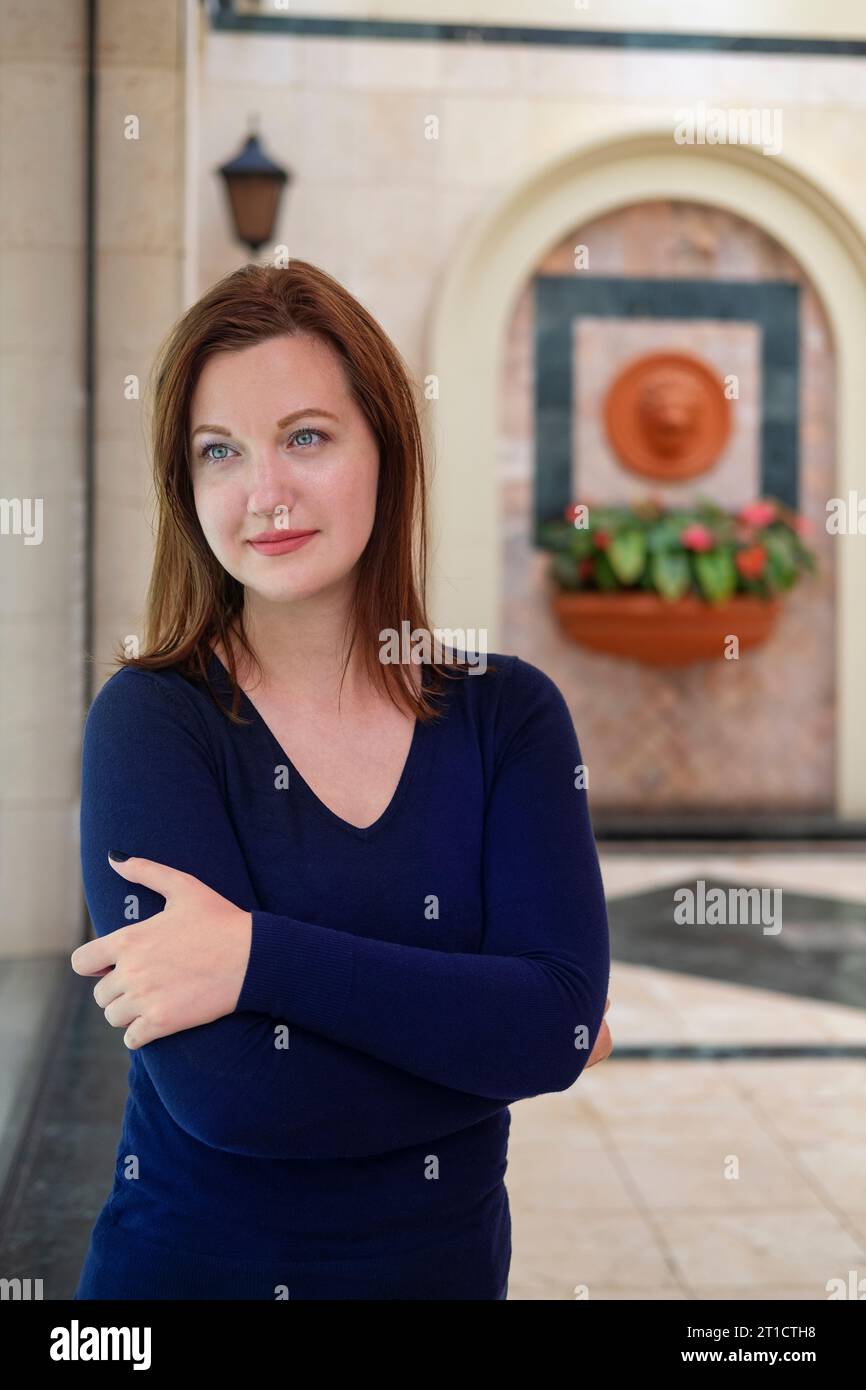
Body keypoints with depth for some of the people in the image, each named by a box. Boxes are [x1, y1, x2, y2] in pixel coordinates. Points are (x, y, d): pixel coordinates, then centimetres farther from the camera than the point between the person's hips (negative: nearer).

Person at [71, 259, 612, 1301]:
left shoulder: (509, 713, -7)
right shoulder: (149, 718, -15)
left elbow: (563, 1016, -19)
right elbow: (229, 1091, -25)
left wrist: (265, 958, -26)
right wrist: (475, 1034, -15)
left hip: (451, 1261, 3)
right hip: (193, 1262, -2)